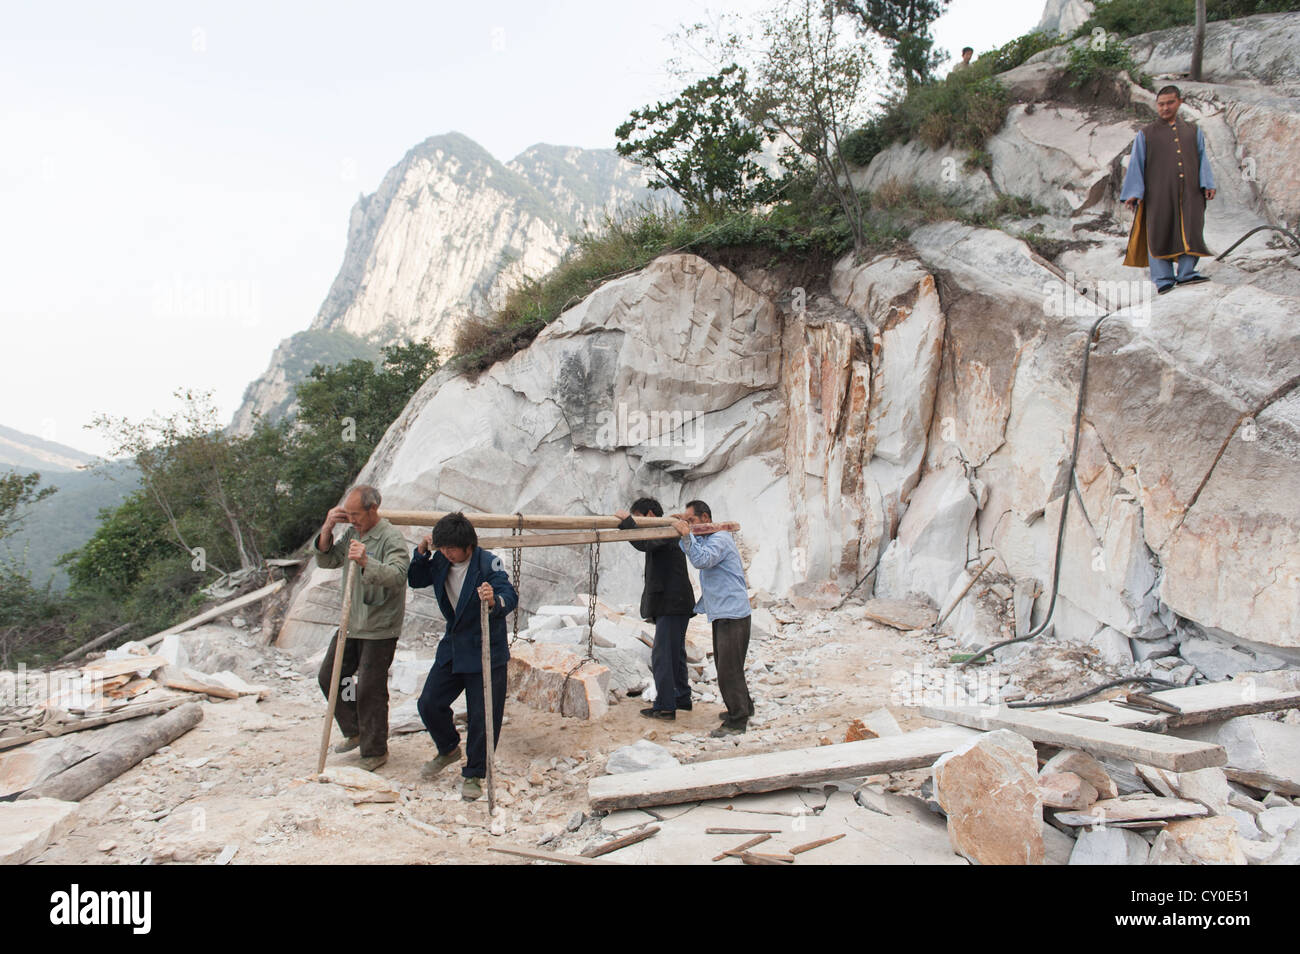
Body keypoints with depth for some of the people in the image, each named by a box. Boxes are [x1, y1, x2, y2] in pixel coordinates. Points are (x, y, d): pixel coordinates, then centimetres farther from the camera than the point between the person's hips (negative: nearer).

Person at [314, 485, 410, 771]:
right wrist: (328, 528, -2)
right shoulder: (352, 533, 7)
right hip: (350, 624, 8)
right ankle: (355, 733, 32)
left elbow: (398, 576, -31)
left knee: (370, 689, -2)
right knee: (329, 677, 14)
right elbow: (326, 561, 12)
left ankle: (375, 751, 15)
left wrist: (366, 562, -47)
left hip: (379, 629, -8)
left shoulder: (391, 539, -17)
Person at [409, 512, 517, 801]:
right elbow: (415, 580, 12)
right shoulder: (440, 561, -1)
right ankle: (448, 749, 36)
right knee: (429, 704, 9)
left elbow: (510, 596, -29)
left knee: (483, 715, -1)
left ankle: (473, 774, 17)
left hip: (485, 651, -6)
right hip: (452, 647, 6)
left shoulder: (488, 563, -19)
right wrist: (421, 551, -5)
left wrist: (495, 601, -53)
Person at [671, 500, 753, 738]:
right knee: (725, 664, 18)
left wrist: (686, 535, -32)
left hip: (732, 613, -11)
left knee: (729, 667, -9)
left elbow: (702, 560, -31)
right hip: (721, 613, 11)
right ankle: (743, 707, 31)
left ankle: (737, 721, -4)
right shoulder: (703, 539, 17)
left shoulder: (720, 539, -15)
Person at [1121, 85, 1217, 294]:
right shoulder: (1146, 134, 11)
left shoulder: (1193, 131, 18)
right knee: (1160, 234, -7)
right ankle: (1163, 279, -6)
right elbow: (1136, 164, 6)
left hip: (1189, 192, 2)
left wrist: (1207, 184, -1)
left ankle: (1186, 273, -8)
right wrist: (1134, 193, -4)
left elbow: (1202, 159, 14)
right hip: (1158, 194, -2)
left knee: (1191, 232, -9)